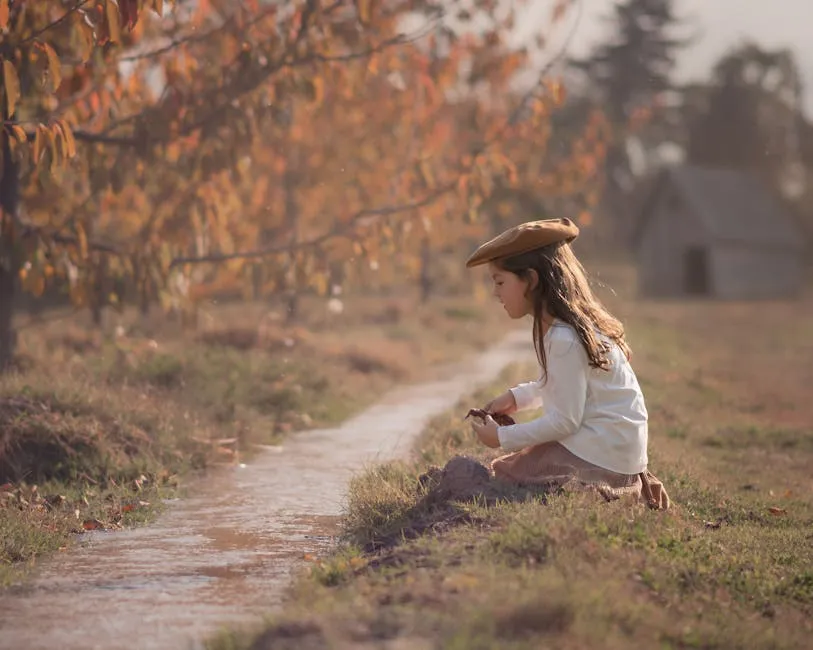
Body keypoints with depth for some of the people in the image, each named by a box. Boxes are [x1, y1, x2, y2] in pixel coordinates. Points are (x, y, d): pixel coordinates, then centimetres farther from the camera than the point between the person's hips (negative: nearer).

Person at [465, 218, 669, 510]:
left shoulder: (564, 340, -22)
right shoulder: (572, 323, 7)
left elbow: (565, 421, -20)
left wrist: (502, 438, -13)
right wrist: (517, 397, 18)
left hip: (600, 458, -10)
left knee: (503, 473, -7)